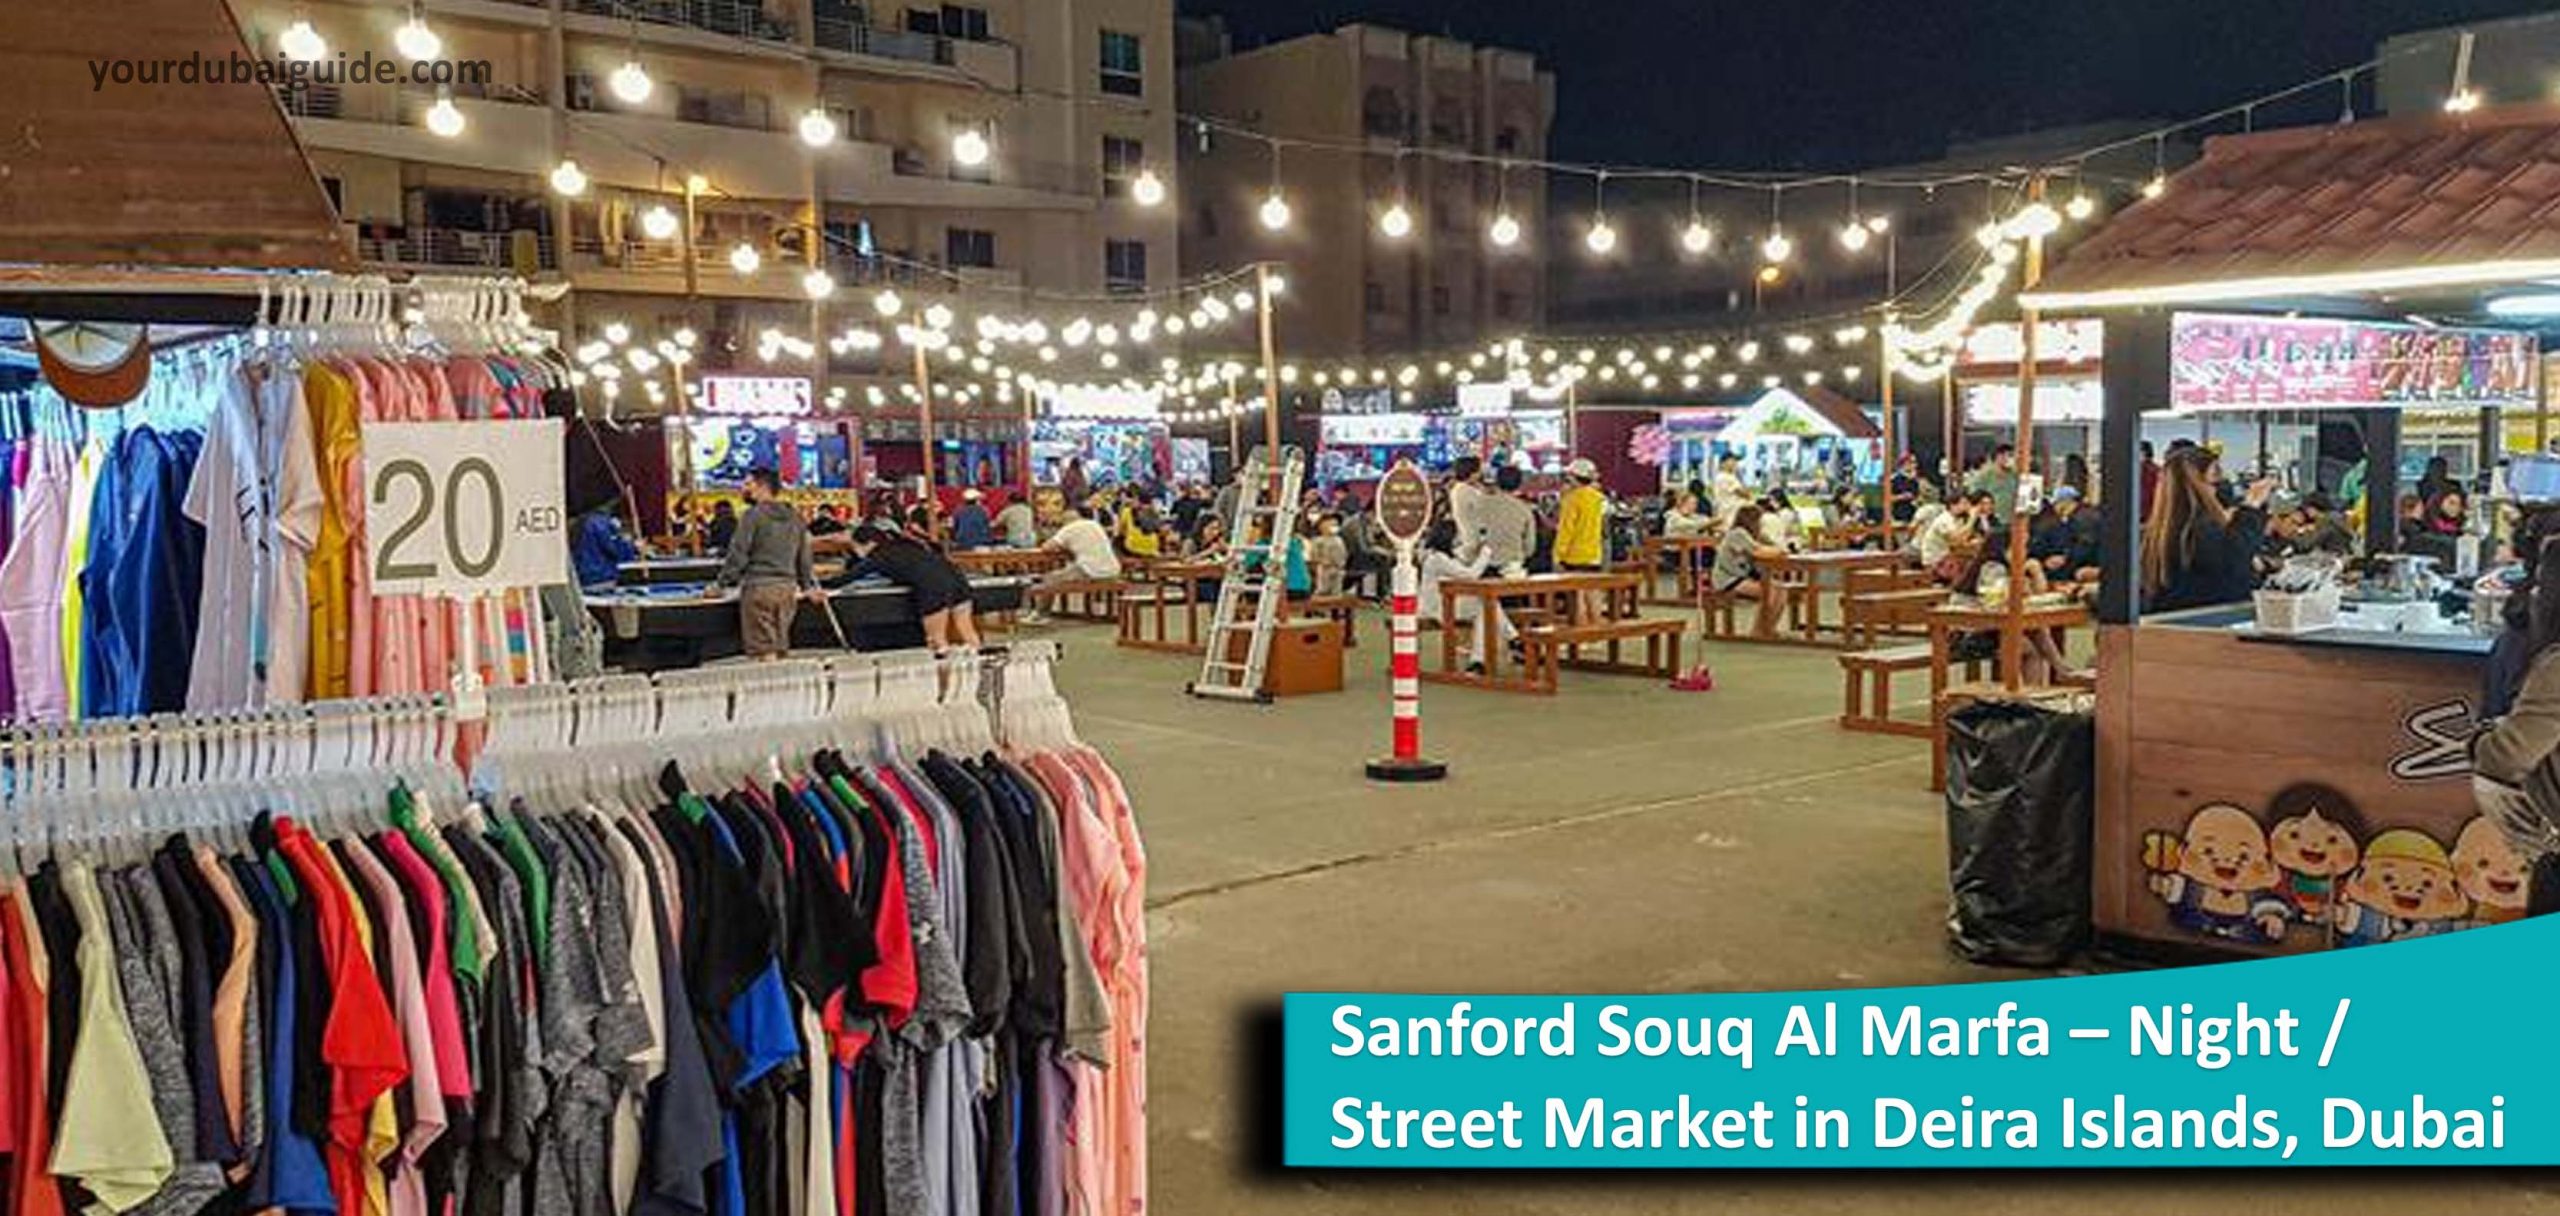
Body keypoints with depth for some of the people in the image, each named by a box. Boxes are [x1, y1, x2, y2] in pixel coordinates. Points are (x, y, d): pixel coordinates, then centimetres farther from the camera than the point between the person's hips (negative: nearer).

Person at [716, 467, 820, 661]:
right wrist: (808, 586, 29)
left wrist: (722, 583, 0)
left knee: (764, 652, -7)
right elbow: (805, 557, 20)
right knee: (781, 649, 10)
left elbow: (738, 554, -8)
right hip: (788, 588, 6)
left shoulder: (753, 515, -6)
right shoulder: (795, 518, 14)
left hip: (758, 588, -6)